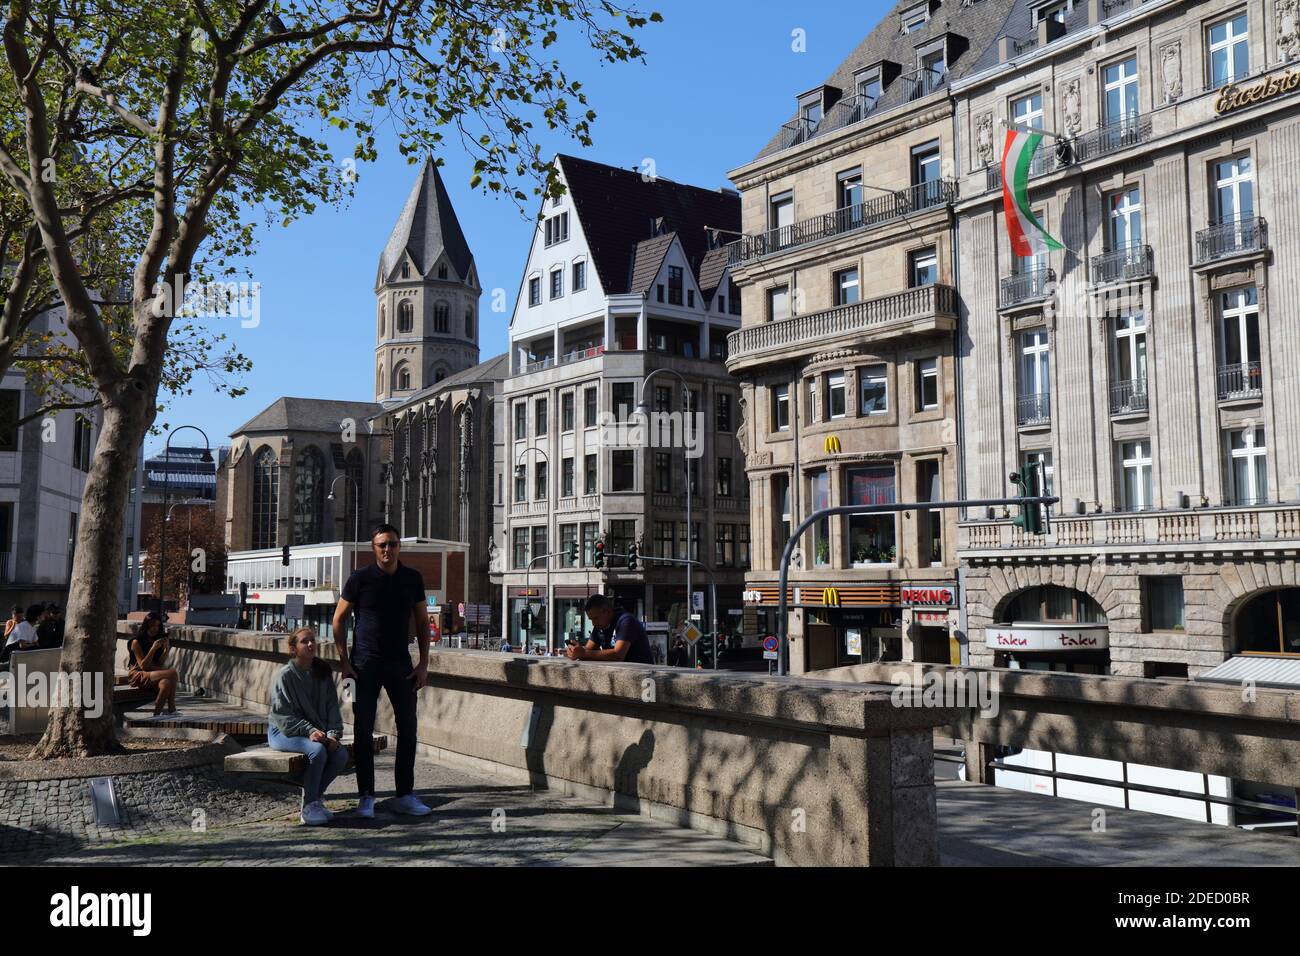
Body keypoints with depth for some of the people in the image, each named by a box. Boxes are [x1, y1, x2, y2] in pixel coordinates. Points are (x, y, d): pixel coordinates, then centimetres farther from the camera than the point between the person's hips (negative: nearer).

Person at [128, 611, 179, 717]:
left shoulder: (158, 639, 9)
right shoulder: (136, 642, -8)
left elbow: (159, 663, 4)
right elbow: (143, 666, -14)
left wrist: (166, 649, -12)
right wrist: (153, 649, -22)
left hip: (152, 673, 5)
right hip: (138, 675, -5)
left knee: (166, 684, -32)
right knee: (172, 673, -29)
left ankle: (157, 714, -19)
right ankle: (171, 710, -22)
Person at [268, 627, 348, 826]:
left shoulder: (323, 672, 5)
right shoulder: (285, 675, -11)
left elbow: (332, 706, 5)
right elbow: (282, 715, -15)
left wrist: (333, 733, -11)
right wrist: (309, 731, -26)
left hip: (317, 731, 5)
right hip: (283, 732, -5)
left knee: (341, 753, -20)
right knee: (317, 750, -32)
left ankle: (315, 797, 1)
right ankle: (309, 806, -17)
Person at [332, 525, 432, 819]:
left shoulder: (412, 579, 3)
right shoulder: (360, 579, -5)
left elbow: (422, 622, 9)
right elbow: (339, 620, 0)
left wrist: (423, 663, 2)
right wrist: (344, 662, -6)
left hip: (400, 663, 3)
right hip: (365, 664, -3)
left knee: (408, 728, 3)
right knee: (363, 730, 2)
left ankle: (405, 795, 14)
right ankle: (366, 796, 12)